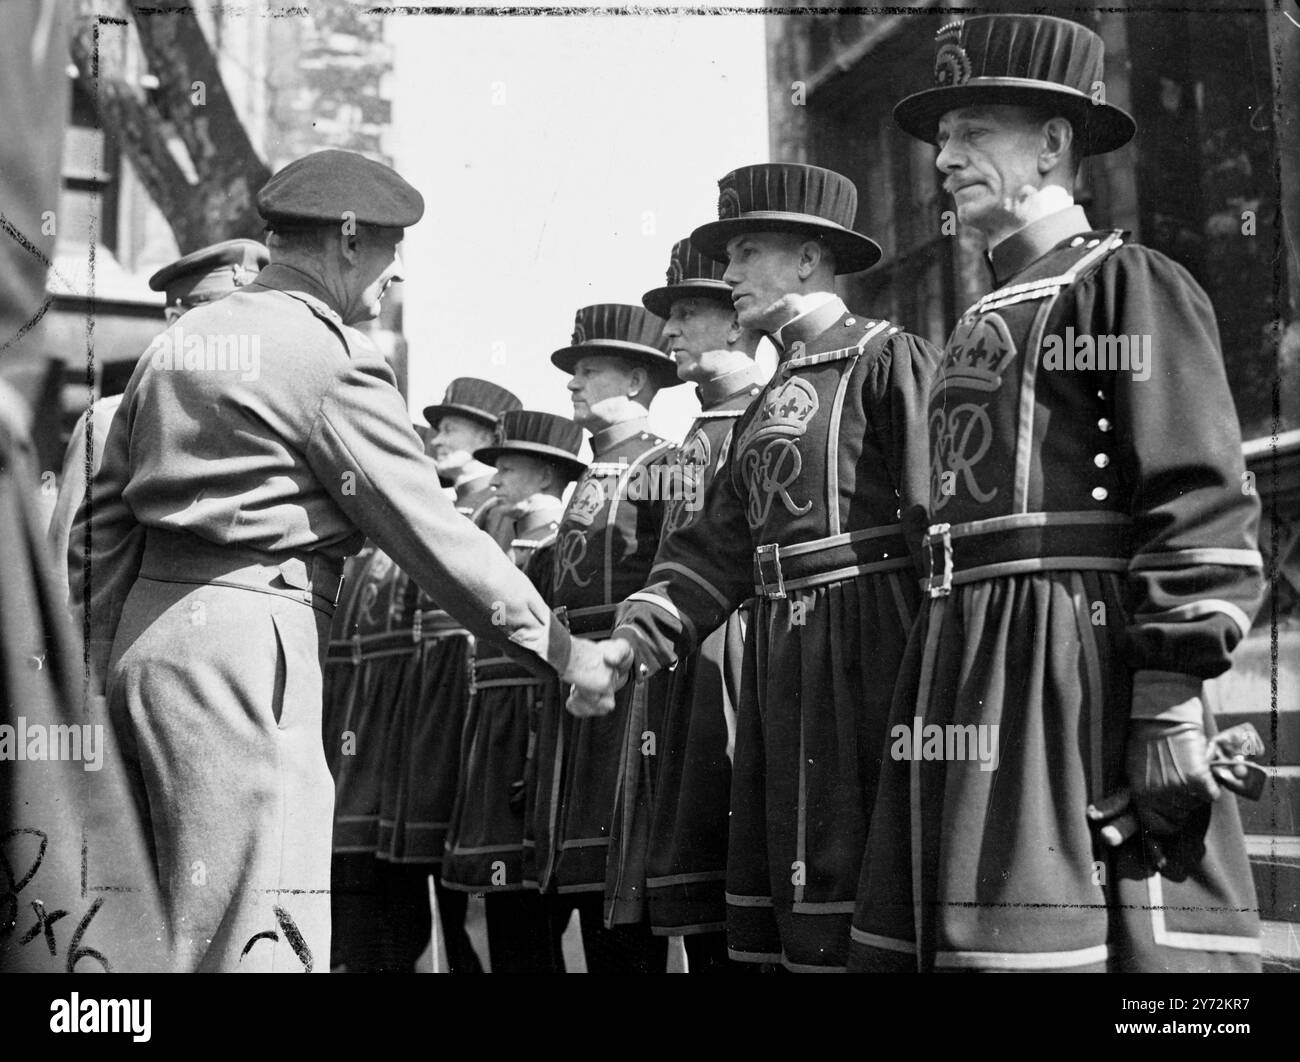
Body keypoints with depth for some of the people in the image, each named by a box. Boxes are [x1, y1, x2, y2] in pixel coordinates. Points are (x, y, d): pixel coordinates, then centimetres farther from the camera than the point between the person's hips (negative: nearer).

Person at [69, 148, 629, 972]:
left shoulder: (179, 340, 17)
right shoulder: (331, 356, -7)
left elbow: (105, 519, 17)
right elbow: (430, 530, -9)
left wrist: (105, 661, 21)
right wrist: (560, 647, -3)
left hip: (144, 632, 9)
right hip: (245, 637, -9)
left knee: (170, 918, 14)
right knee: (258, 934, -8)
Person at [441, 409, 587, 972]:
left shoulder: (562, 551, -9)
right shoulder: (509, 552, 19)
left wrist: (540, 762, -21)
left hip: (530, 732, -9)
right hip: (491, 731, 9)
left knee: (524, 898, -5)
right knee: (502, 896, 11)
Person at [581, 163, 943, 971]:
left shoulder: (888, 358, -6)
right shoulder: (767, 402, 20)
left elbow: (938, 516, -14)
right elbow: (720, 541, 13)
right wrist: (645, 626, -3)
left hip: (867, 640, -8)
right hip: (780, 656, 8)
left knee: (843, 876, -5)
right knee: (782, 879, 12)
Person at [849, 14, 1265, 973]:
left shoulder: (1132, 284, -2)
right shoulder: (982, 324, 23)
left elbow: (1204, 505, -11)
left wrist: (1171, 706, -18)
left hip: (1082, 664, -8)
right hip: (965, 672, 8)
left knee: (1090, 941, -8)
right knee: (962, 936, 8)